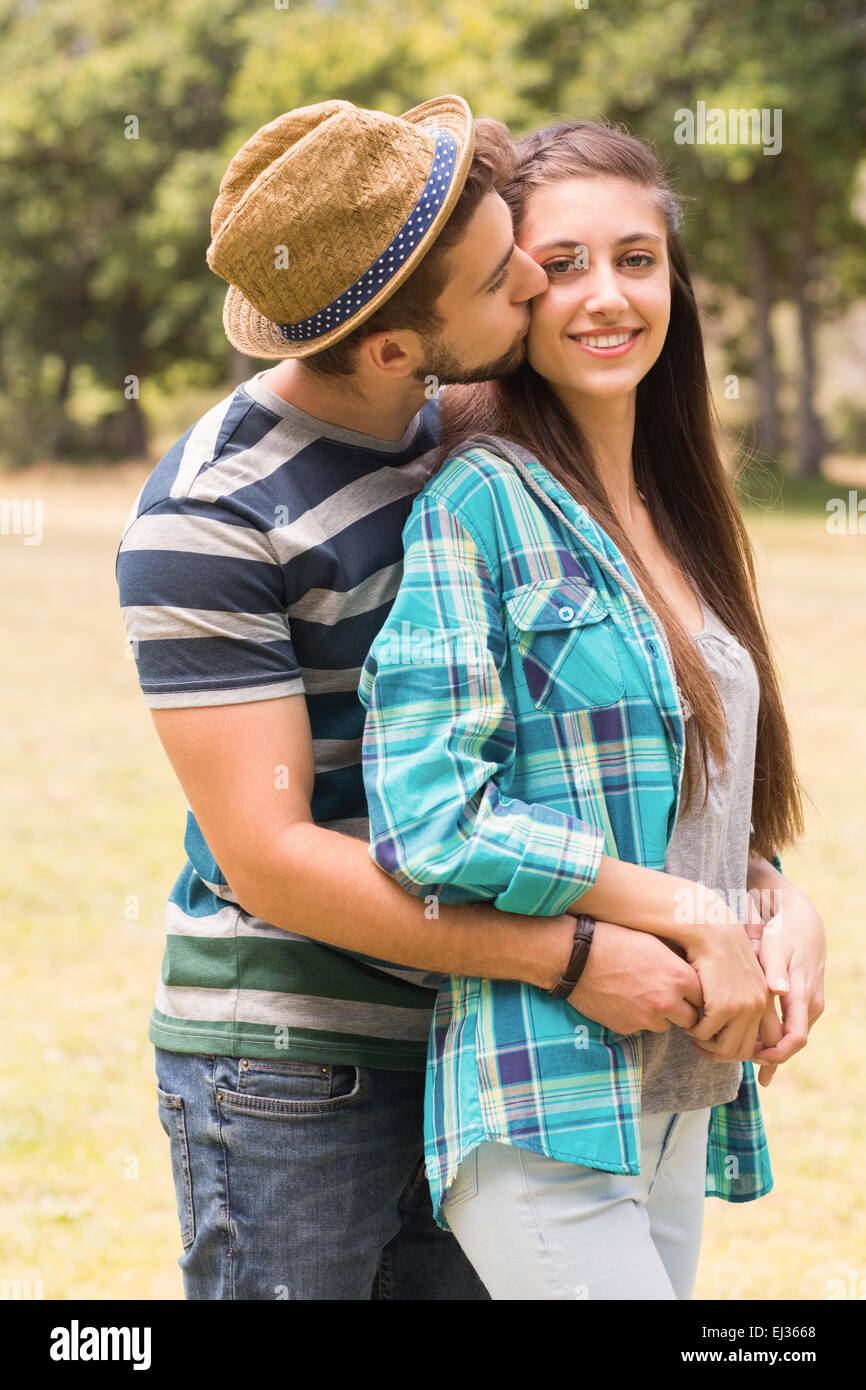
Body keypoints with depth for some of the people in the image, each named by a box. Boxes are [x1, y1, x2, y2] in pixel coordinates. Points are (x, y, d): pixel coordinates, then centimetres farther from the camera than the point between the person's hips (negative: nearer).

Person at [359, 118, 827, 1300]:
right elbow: (426, 822, -17)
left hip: (680, 1096, 8)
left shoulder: (672, 516, 15)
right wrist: (694, 916, -14)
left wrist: (782, 908, 1)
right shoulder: (478, 505, -9)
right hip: (544, 1102, -8)